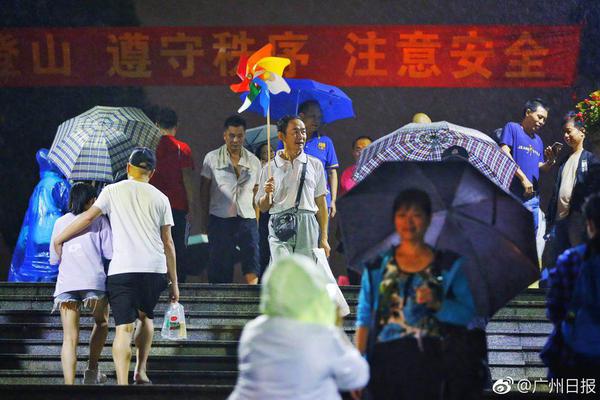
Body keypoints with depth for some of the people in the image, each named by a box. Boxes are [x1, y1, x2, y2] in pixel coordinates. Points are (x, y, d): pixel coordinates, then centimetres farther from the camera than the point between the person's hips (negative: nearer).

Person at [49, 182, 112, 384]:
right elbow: (109, 252, 3)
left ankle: (69, 385, -17)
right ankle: (92, 370, 17)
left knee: (70, 338, -3)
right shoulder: (99, 220, 10)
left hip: (66, 283, 2)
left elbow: (53, 258, 21)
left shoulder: (61, 222, 18)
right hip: (94, 280, -2)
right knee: (101, 322, 25)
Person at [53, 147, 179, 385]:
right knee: (145, 316, 26)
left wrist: (59, 239, 12)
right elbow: (168, 243, 12)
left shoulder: (113, 191, 7)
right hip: (155, 268, 3)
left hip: (122, 269, -2)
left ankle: (122, 383, -18)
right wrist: (173, 282, 16)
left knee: (124, 327, -6)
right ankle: (141, 371, 22)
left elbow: (88, 217, 0)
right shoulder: (160, 198, 13)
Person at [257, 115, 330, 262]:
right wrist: (267, 194, -10)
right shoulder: (270, 168, 9)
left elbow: (321, 203, 13)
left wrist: (324, 239, 8)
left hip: (308, 228, 1)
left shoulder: (315, 165, 11)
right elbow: (262, 207, 13)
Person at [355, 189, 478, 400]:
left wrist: (437, 304, -14)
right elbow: (364, 318, 8)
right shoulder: (377, 267, 13)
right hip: (387, 362, 1)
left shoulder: (449, 265, 10)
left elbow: (468, 314, 4)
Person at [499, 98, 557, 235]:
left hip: (533, 197, 7)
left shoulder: (538, 140, 22)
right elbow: (504, 154, -12)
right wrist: (523, 178, -16)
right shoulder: (512, 128, 2)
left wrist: (550, 161, -2)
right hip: (513, 195, -7)